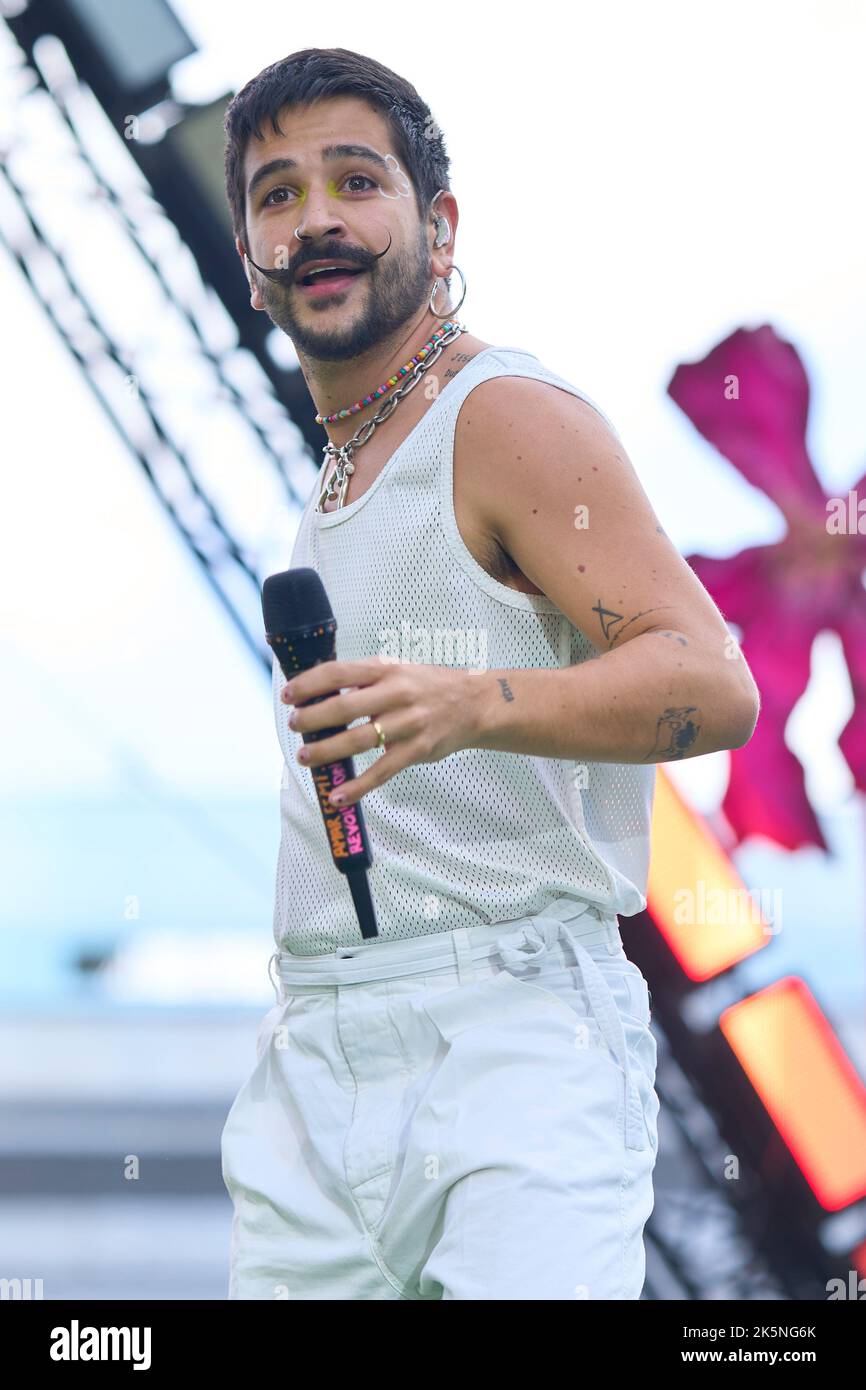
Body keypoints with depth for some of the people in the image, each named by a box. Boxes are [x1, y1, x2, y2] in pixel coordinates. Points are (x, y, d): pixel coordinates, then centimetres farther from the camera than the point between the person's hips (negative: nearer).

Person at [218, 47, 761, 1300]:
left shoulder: (510, 419, -5)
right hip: (311, 1067, 8)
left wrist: (470, 705, -34)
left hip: (508, 1039, -8)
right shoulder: (338, 473, 22)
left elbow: (713, 683, -17)